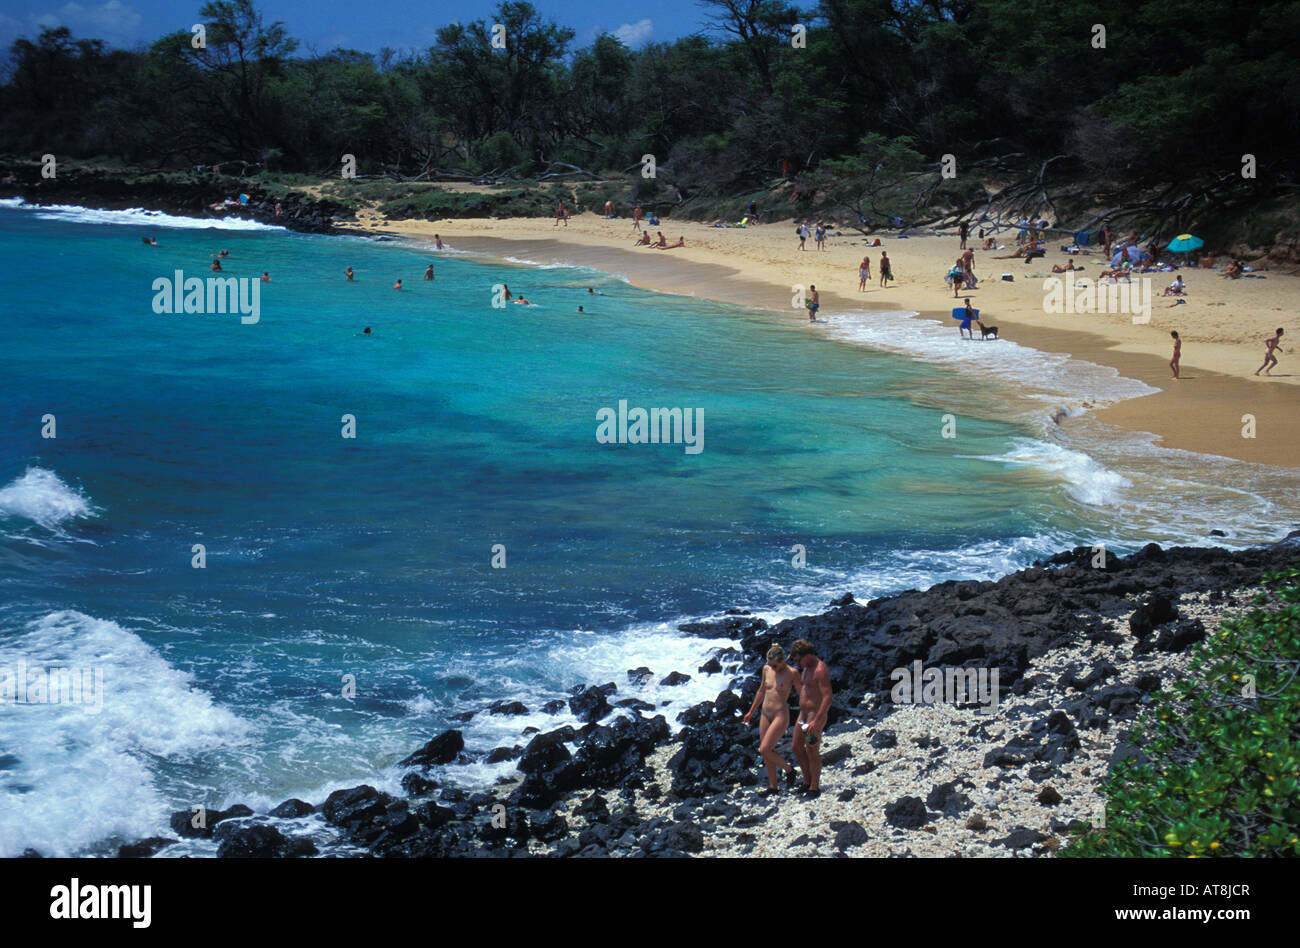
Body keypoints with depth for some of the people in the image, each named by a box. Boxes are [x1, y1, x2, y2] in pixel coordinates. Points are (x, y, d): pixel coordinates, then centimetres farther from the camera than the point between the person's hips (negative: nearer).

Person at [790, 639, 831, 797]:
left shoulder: (821, 670, -19)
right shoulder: (806, 669, 11)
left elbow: (828, 697, -25)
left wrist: (816, 721, -28)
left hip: (816, 717, -10)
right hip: (803, 715, 10)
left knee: (812, 752, -2)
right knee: (797, 748, 14)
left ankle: (815, 788, 9)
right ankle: (807, 781, 27)